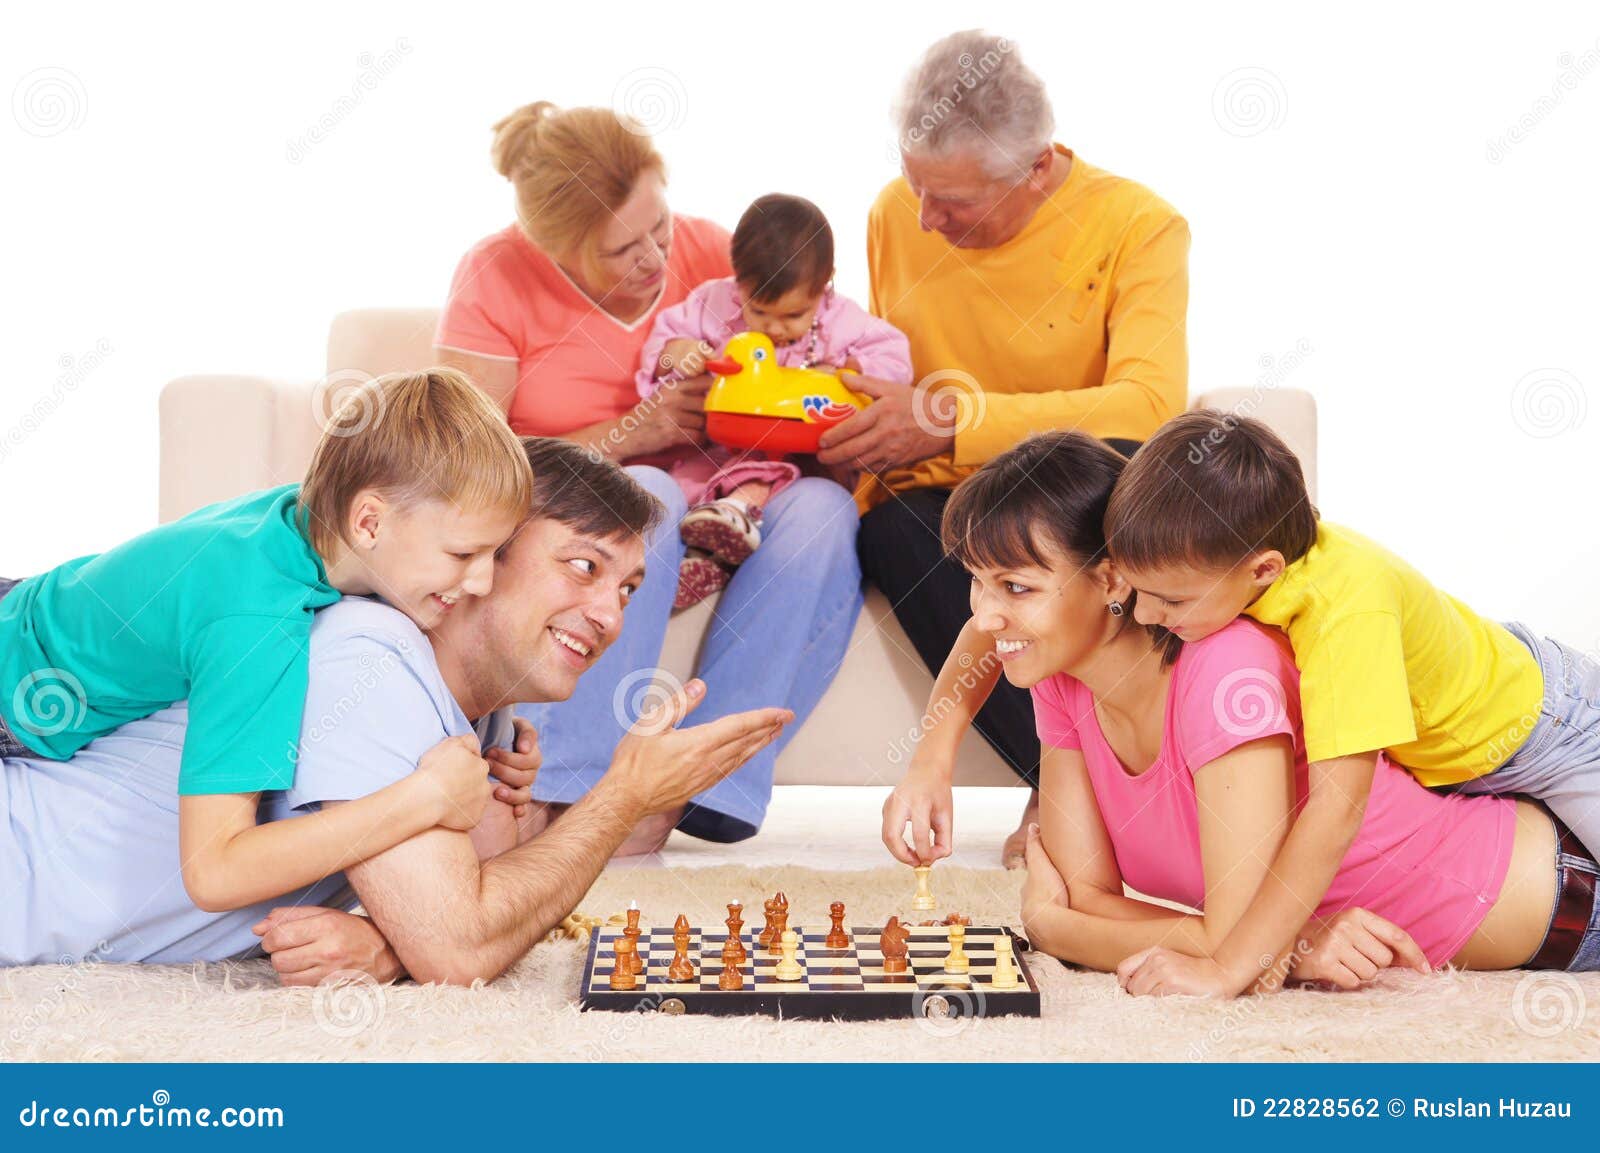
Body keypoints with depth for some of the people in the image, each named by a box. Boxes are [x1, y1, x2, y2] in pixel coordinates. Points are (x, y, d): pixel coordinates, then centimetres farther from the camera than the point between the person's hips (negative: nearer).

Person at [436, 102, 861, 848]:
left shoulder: (709, 252, 2)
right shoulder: (497, 275, -7)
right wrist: (629, 435, -20)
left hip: (702, 525, 4)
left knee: (822, 508, -28)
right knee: (647, 496, -38)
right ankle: (561, 792, -38)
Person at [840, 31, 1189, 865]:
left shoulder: (1136, 225, -7)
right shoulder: (896, 213, 7)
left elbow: (1151, 405, -24)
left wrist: (957, 420, -29)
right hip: (933, 508, 3)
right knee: (894, 530, -35)